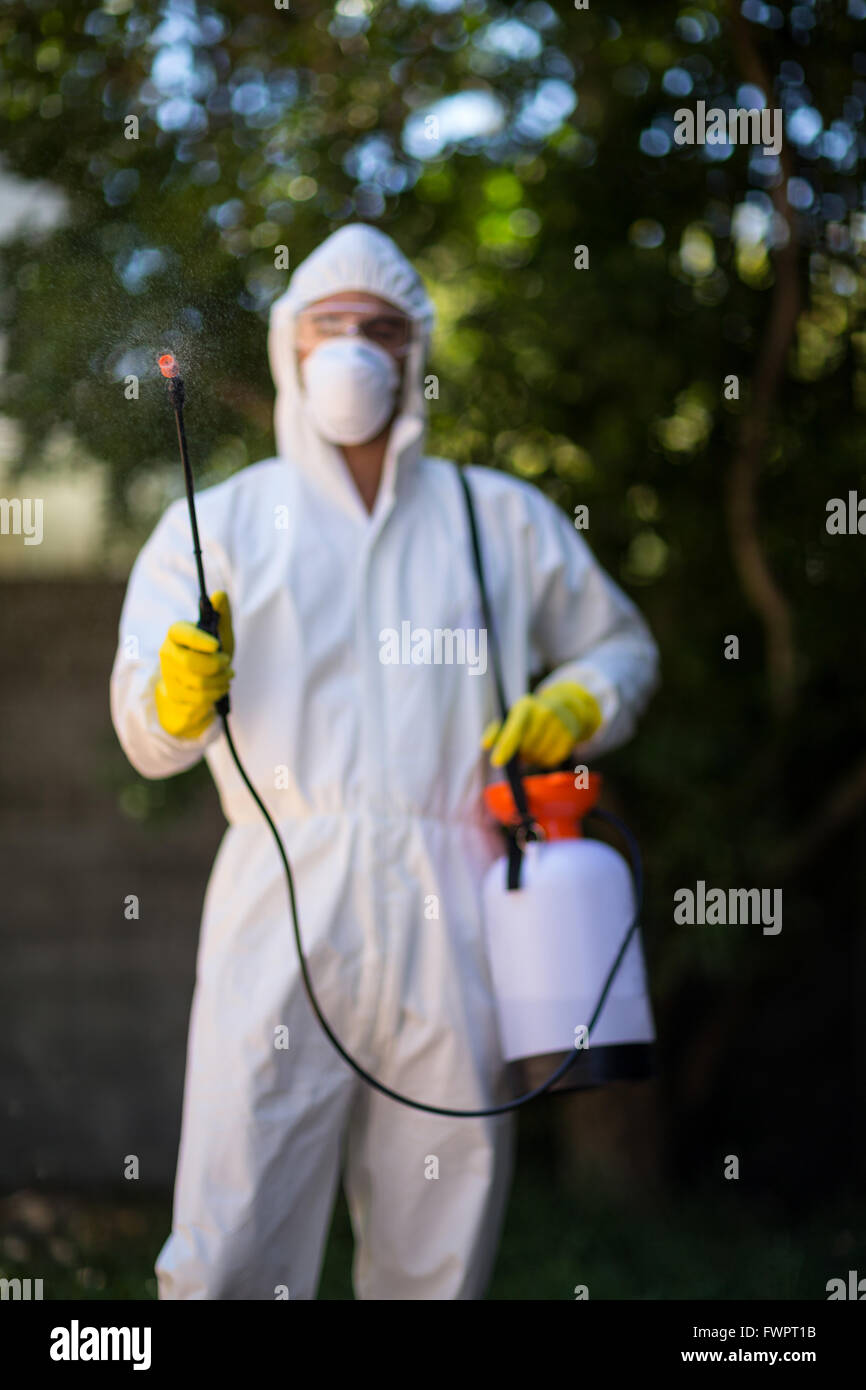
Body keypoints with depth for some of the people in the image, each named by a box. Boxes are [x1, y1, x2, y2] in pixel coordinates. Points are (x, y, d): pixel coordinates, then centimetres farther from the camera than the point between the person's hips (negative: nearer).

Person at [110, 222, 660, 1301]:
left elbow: (622, 646, 29)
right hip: (285, 906, -1)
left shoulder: (504, 521, 18)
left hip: (450, 917, 2)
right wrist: (182, 692, -19)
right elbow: (147, 738, 5)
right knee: (230, 1257, -10)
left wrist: (575, 705, 6)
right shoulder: (218, 524, 14)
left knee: (438, 1258, 3)